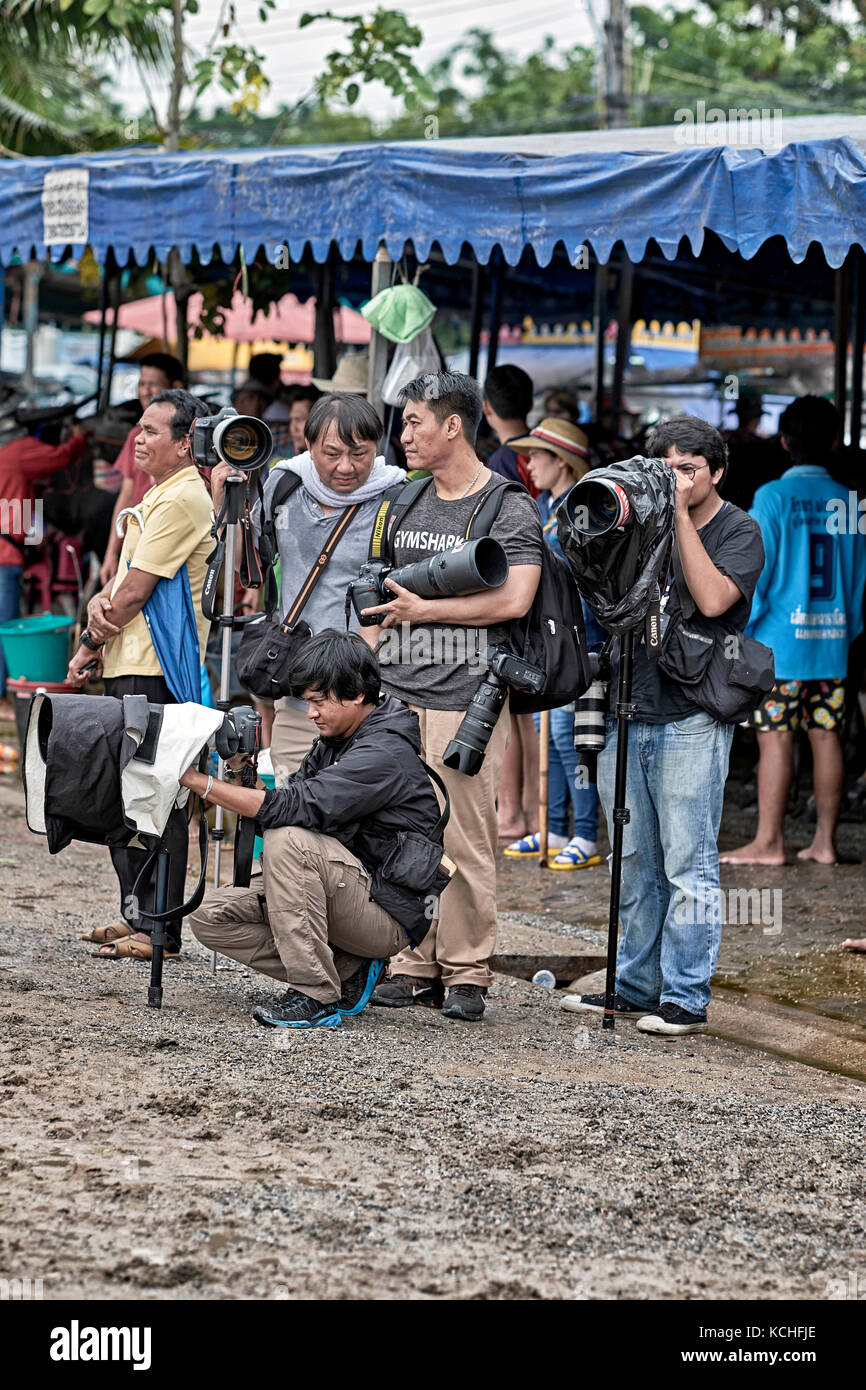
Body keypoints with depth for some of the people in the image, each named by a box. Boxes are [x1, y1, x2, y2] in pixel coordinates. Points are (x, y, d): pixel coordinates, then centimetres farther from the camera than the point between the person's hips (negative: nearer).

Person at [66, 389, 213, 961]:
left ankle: (160, 929, -6)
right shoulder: (157, 497, 19)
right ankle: (136, 914, 22)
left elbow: (135, 592, -15)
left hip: (156, 670, -10)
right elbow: (121, 582, 19)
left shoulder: (182, 500, -13)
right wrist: (99, 602, -4)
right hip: (128, 667, 10)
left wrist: (89, 646, -4)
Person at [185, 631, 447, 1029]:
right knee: (211, 916, -1)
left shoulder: (384, 754, -21)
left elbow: (298, 806, -30)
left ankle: (316, 997, -25)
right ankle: (345, 971, 2)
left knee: (288, 839, -31)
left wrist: (198, 781, -27)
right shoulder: (334, 740, 11)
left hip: (390, 914, -9)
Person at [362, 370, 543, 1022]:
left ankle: (466, 973, 4)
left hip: (466, 698, -6)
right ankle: (414, 967, 13)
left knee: (466, 839, -4)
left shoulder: (510, 508, -2)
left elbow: (513, 600, -14)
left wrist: (425, 608, -8)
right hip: (396, 694, 6)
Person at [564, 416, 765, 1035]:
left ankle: (686, 997, 2)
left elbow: (713, 599, -19)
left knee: (688, 864, -3)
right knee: (636, 864, 12)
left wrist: (681, 515, -16)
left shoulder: (738, 530, -2)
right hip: (628, 715, 6)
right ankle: (635, 985, 21)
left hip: (692, 720, -6)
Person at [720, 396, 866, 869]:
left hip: (781, 640, -5)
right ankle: (825, 839, 9)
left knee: (775, 737, -2)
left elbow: (756, 569, -9)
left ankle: (769, 841, 0)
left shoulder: (773, 497, -7)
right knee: (826, 735, 7)